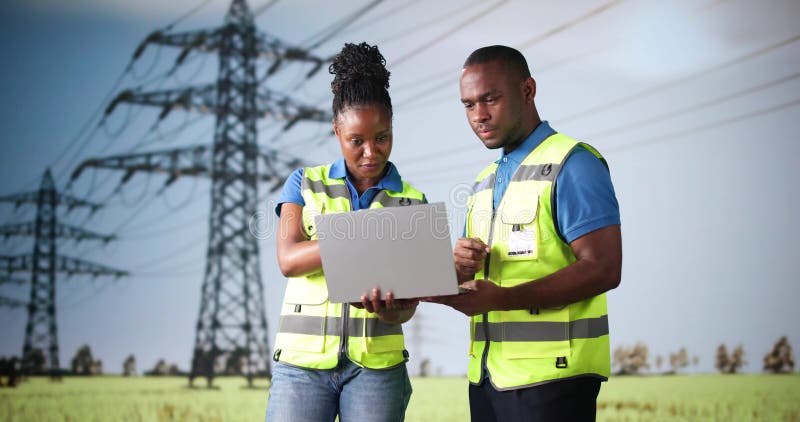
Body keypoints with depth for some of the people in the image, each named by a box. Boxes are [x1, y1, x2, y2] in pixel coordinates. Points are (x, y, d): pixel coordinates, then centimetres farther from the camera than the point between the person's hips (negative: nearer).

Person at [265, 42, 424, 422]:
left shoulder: (412, 202, 7)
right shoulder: (305, 184, 8)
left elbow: (409, 301, 1)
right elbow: (288, 259, -8)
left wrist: (392, 310, -25)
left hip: (376, 363, 1)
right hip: (303, 360, 0)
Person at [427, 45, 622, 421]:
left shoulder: (573, 165, -6)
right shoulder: (485, 182, 19)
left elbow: (603, 269, -17)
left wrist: (502, 298, -24)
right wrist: (459, 267, -4)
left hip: (550, 376, -7)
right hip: (487, 376, 7)